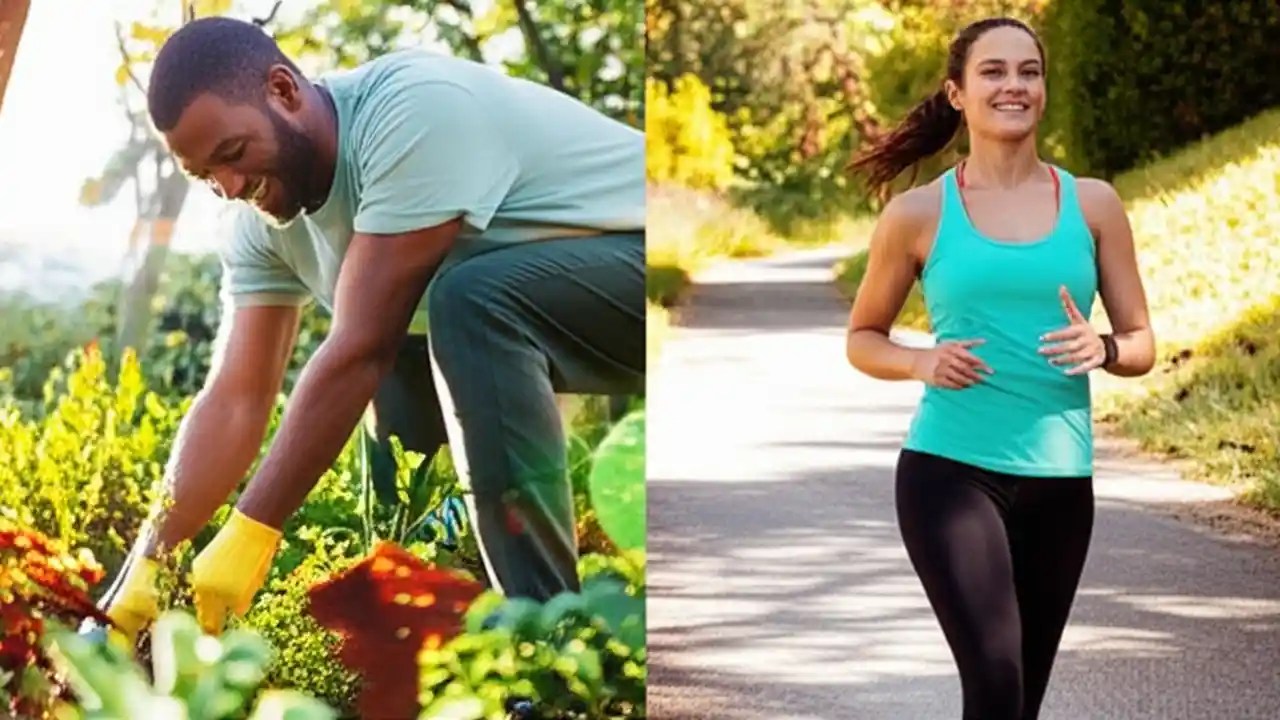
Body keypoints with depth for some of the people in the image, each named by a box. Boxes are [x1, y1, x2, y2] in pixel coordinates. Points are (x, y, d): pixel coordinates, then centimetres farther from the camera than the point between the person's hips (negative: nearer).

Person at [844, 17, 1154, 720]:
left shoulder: (1094, 204, 6)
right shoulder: (918, 214, 0)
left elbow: (1142, 343, 10)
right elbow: (862, 339, 11)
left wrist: (1102, 348, -13)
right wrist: (923, 362, -11)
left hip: (1059, 480, 3)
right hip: (949, 471, -3)